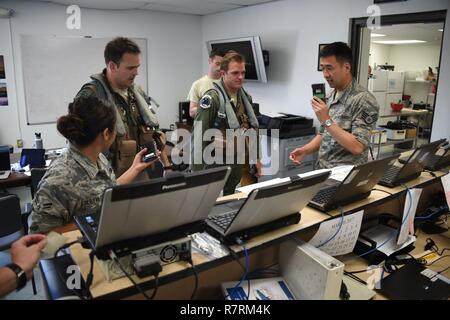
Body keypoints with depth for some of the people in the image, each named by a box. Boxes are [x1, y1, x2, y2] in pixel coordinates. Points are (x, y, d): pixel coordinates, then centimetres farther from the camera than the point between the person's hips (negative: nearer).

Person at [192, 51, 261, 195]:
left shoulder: (245, 97, 7)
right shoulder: (212, 98, -14)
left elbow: (253, 129, 16)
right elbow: (199, 136, -17)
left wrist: (256, 158, 15)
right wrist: (197, 172, -17)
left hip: (241, 164, 6)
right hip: (217, 166, -6)